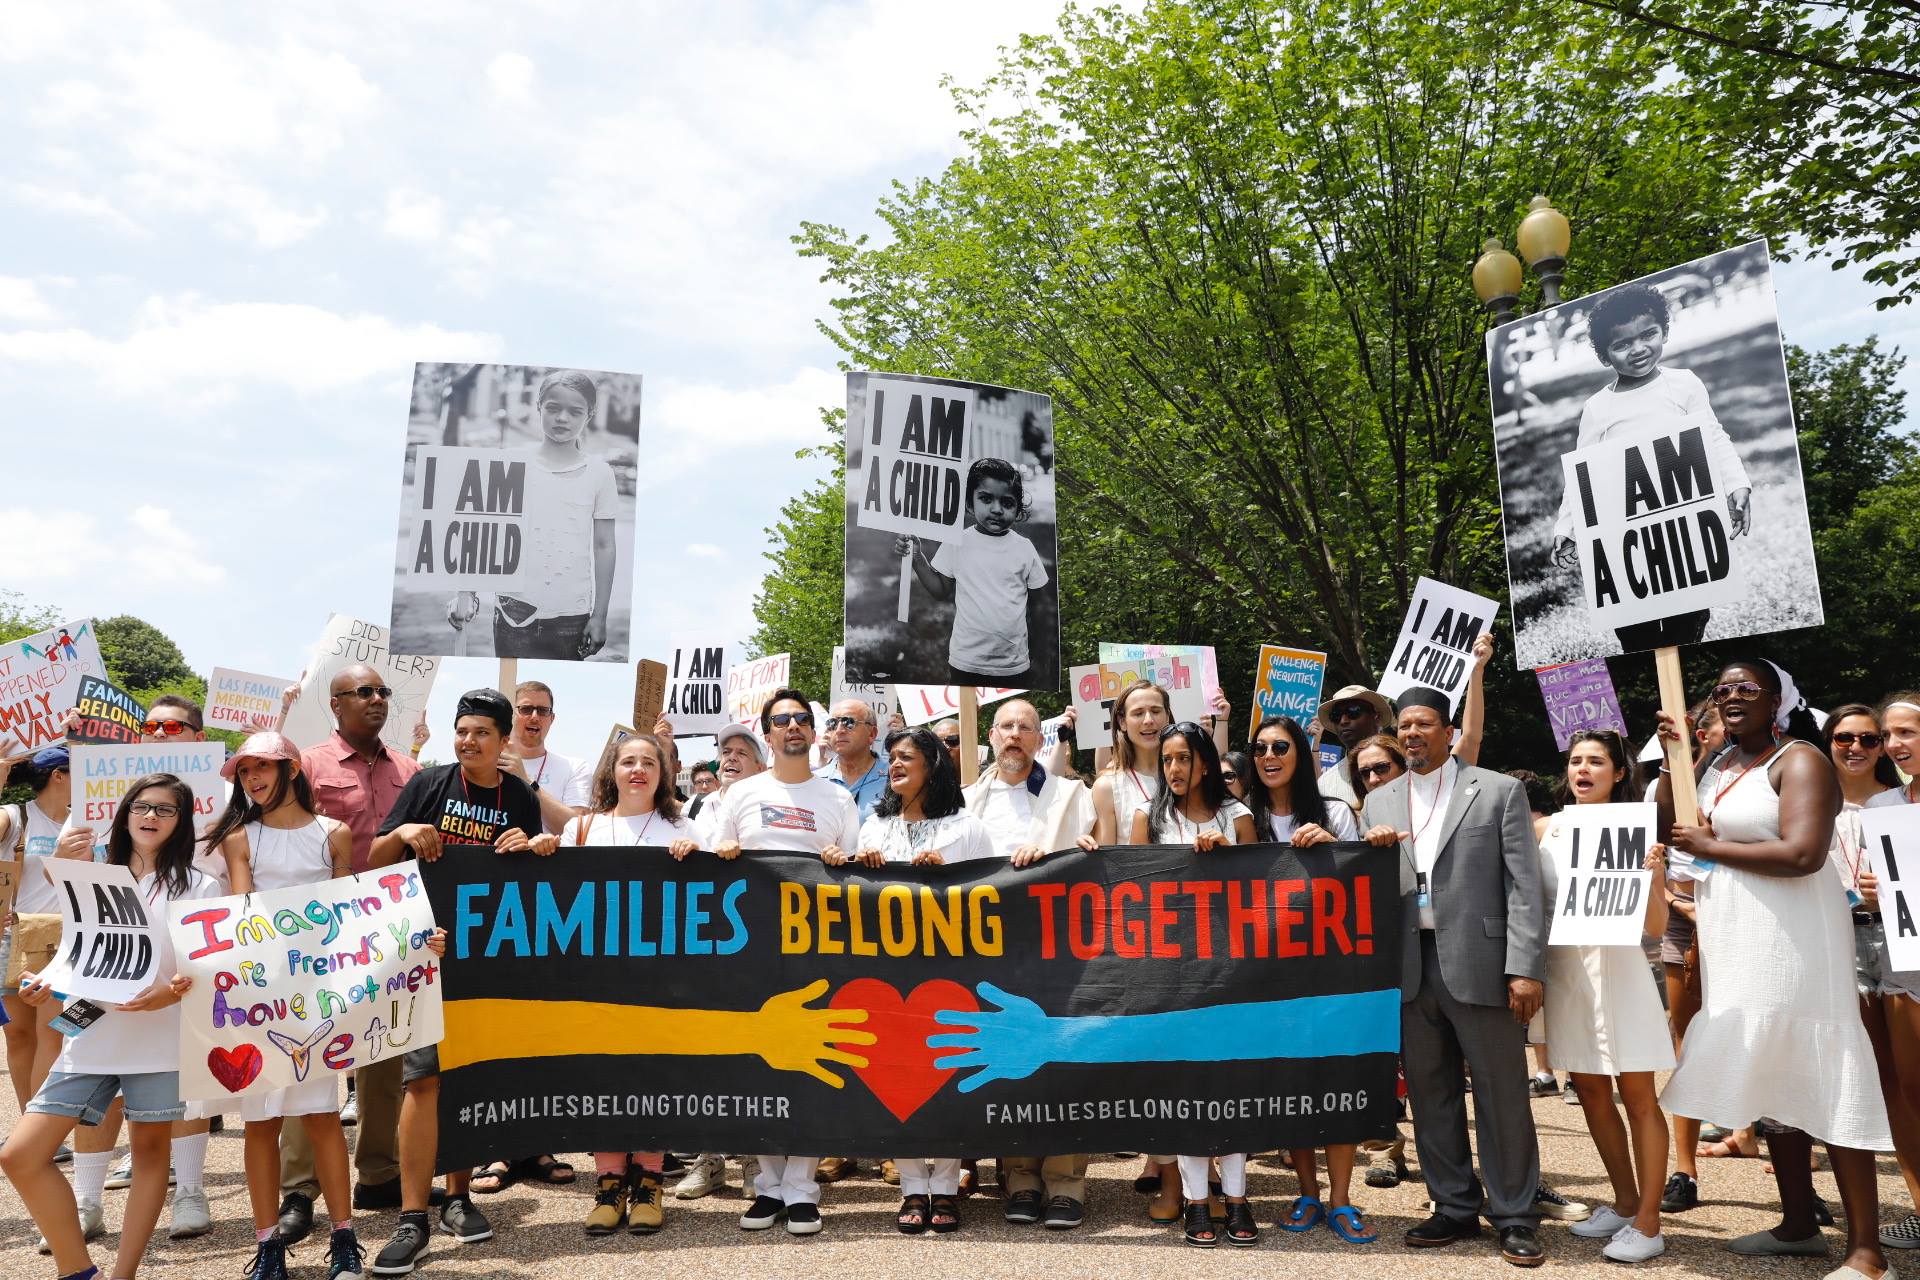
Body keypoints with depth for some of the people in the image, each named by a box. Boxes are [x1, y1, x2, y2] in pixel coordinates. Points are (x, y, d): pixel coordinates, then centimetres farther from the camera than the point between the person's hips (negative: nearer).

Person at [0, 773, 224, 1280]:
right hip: (90, 1036, 4)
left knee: (150, 1148, 6)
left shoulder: (198, 886, 0)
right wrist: (47, 986, -2)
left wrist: (173, 992, -23)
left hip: (159, 1039, -4)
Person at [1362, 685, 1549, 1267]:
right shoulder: (1378, 803, 13)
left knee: (1502, 1094, 3)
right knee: (1430, 1094, 11)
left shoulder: (1499, 791, 1)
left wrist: (1524, 968, -12)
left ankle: (1514, 1216, 18)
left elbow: (1524, 886, -4)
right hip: (1409, 969, 4)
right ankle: (1454, 1207, 25)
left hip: (1479, 964, -4)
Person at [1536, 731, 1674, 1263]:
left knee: (1637, 1096, 1)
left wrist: (1653, 875, -22)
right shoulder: (1554, 828, 6)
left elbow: (1656, 927, -6)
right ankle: (1625, 1203, 28)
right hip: (1564, 967, 5)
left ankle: (1648, 1223, 10)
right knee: (1590, 1090, 13)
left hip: (1616, 967, -5)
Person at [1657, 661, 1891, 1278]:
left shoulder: (1799, 759, -10)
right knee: (1771, 1079, 14)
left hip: (1788, 937, -8)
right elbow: (1669, 819, 17)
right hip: (1734, 942, 8)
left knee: (1821, 1081, -5)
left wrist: (1711, 847, -12)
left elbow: (1803, 853, -22)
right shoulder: (1719, 763, 13)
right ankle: (1799, 1226, 26)